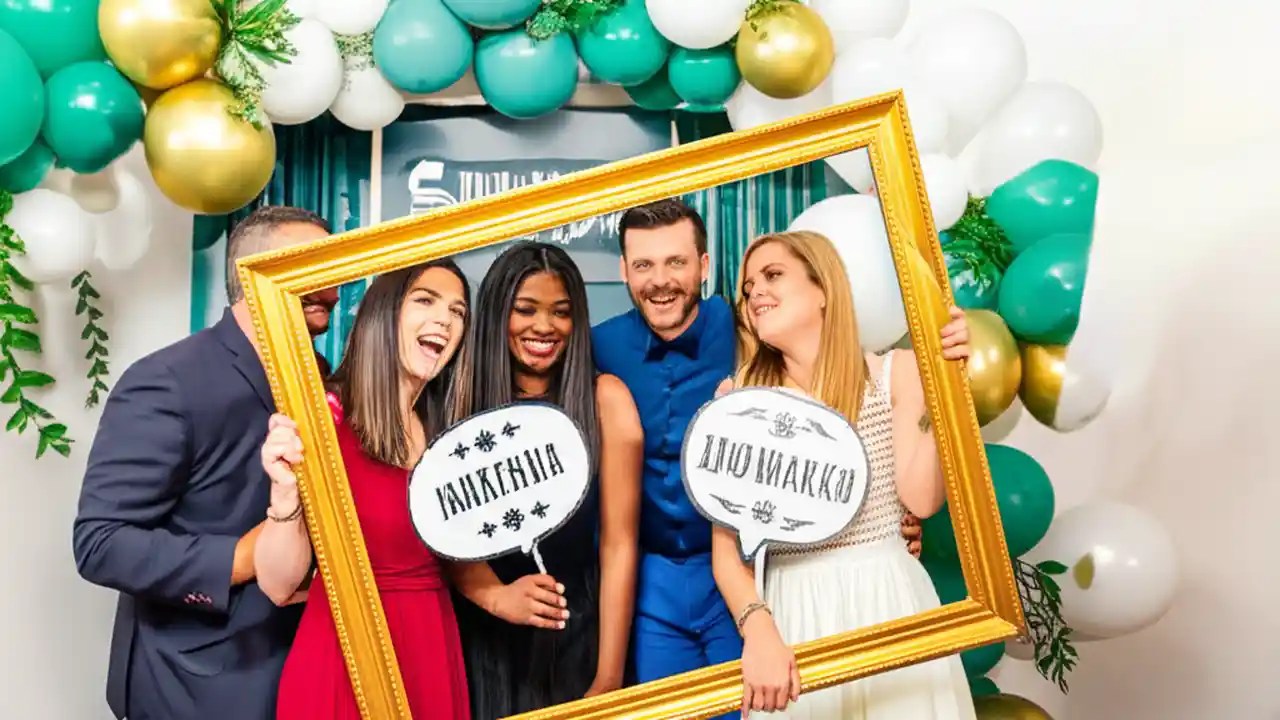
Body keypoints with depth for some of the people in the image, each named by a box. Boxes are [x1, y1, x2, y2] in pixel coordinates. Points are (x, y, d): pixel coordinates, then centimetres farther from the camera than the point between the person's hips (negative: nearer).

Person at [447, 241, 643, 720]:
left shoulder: (605, 398, -8)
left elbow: (618, 543, -9)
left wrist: (609, 680, -10)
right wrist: (494, 595, -21)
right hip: (480, 635, 1)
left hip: (574, 631, -1)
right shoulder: (463, 395, -4)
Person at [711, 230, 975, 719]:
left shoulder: (896, 372, 0)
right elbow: (726, 548, -5)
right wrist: (757, 631, -22)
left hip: (888, 602, 0)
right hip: (792, 613, 0)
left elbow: (921, 499, -13)